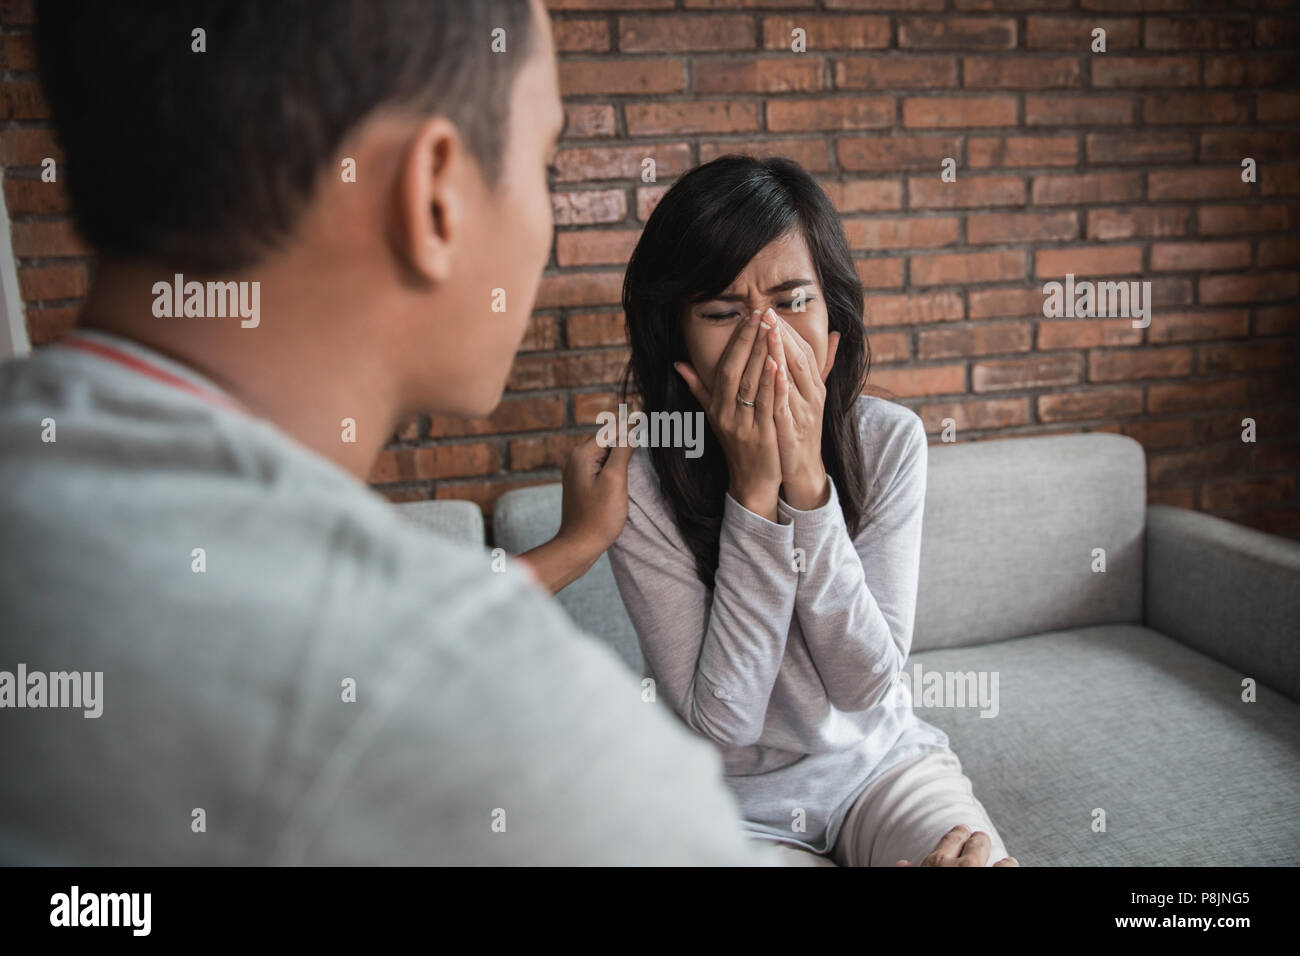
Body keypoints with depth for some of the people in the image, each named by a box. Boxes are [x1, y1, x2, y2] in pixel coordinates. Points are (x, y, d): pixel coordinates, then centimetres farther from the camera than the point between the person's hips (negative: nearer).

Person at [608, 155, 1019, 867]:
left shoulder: (889, 440, -11)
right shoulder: (642, 488, -19)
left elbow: (867, 687, -15)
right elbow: (722, 724, -20)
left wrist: (807, 481, -27)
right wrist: (754, 493, -27)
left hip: (885, 761, 3)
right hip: (739, 805, -2)